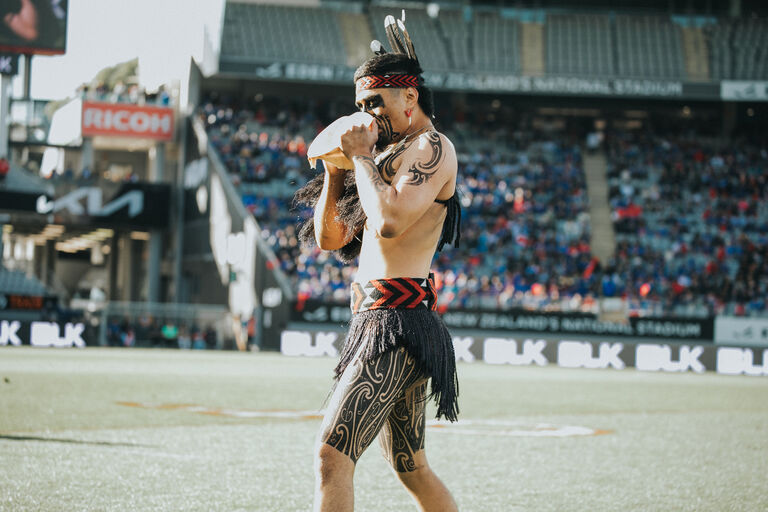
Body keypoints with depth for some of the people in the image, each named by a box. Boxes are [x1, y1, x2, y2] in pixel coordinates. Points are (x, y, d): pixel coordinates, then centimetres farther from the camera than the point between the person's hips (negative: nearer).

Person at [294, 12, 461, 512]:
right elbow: (330, 238, 21)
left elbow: (390, 221, -24)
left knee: (332, 454, -19)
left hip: (398, 320, -11)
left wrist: (361, 156, -10)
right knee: (411, 467, 17)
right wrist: (334, 168, 9)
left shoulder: (432, 147, -7)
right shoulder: (389, 153, 21)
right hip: (375, 318, 11)